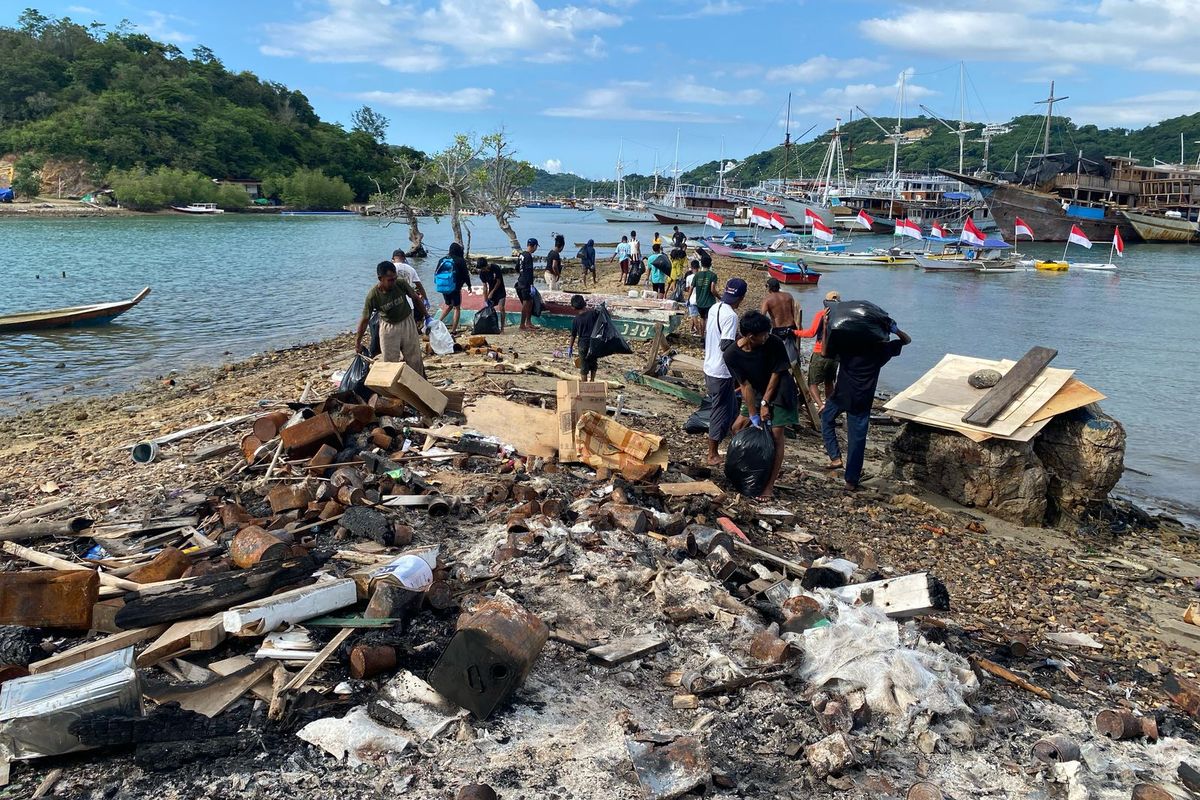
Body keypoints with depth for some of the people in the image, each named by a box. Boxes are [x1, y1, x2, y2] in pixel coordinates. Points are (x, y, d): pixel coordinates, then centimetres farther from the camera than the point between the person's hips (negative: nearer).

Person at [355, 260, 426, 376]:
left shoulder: (401, 284, -20)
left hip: (407, 323, 2)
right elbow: (365, 319, -15)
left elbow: (415, 298, -2)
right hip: (388, 328, -2)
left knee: (414, 360, 8)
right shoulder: (373, 296, -23)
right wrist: (357, 342, -13)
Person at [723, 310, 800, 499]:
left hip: (779, 392, -4)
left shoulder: (773, 343, -25)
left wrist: (765, 403, -14)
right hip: (757, 392, 4)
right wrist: (753, 416, -17)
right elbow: (746, 386, -17)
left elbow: (776, 374, -14)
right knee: (738, 427, 5)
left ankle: (770, 484, -4)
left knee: (776, 435, -8)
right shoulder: (731, 355, -21)